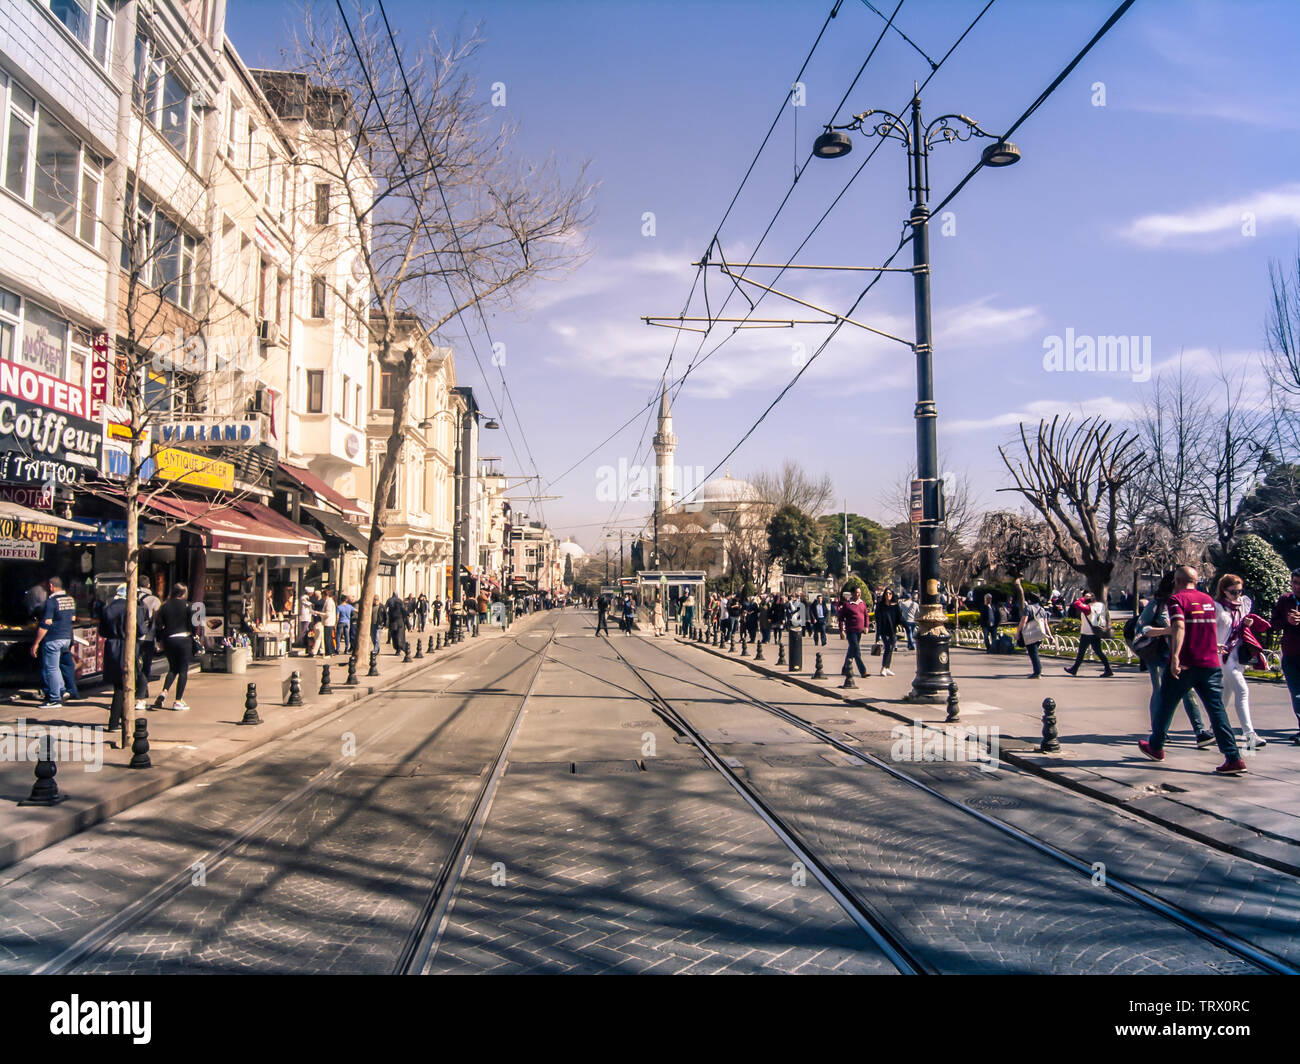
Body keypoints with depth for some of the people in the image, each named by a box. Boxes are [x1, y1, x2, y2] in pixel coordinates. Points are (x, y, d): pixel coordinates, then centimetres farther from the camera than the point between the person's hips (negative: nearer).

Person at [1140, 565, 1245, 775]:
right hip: (1211, 663, 5)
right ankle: (1233, 758, -8)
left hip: (1184, 665, -5)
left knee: (1166, 705, 12)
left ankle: (1156, 747, 26)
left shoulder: (1177, 598, -6)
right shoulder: (1208, 599, 13)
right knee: (1217, 710, 2)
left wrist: (1175, 656, -30)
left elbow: (1179, 627, -22)